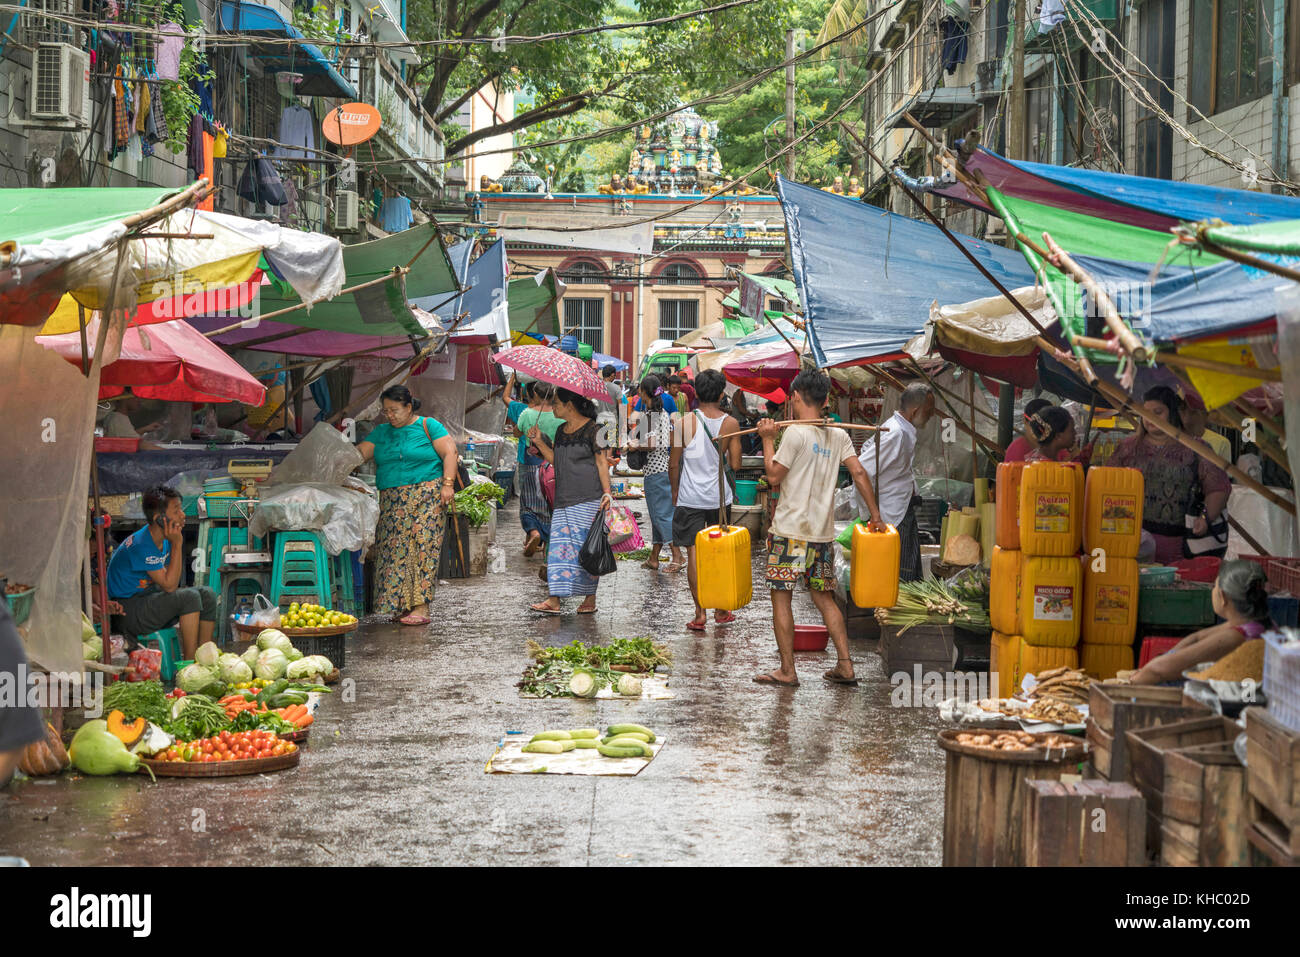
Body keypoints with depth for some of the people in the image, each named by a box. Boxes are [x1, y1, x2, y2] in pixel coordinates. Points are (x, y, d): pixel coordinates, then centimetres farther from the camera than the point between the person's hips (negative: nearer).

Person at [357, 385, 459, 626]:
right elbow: (359, 453, 11)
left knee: (423, 546, -11)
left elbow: (449, 453, -2)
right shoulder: (382, 432, 17)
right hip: (393, 503, 5)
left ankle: (421, 608, -14)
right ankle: (403, 605, 1)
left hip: (426, 496, -5)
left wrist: (448, 484, -12)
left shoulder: (428, 426, 3)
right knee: (396, 550, -2)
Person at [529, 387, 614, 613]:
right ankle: (555, 600, -3)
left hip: (588, 499, -7)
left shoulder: (592, 429, -5)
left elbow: (602, 462, -6)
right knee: (559, 546, -1)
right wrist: (539, 442, 9)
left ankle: (590, 599, 6)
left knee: (586, 548, -3)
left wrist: (607, 493, -13)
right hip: (564, 500, 7)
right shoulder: (561, 431, 16)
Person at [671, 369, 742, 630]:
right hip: (720, 498, 2)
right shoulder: (731, 424, -5)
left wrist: (675, 492, 11)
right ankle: (721, 610, 22)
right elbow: (735, 464, -2)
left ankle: (700, 612, -1)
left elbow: (673, 464, -5)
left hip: (690, 498, -2)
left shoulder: (685, 422, -9)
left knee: (694, 553, 2)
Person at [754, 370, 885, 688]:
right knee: (824, 597, 15)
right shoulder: (838, 435, 7)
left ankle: (787, 671, 2)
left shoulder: (796, 433, -12)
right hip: (823, 531, 6)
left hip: (790, 530, -6)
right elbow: (859, 473, 4)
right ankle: (845, 666, 11)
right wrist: (875, 515, 9)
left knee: (781, 597, 2)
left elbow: (774, 476, -9)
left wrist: (768, 440, 2)